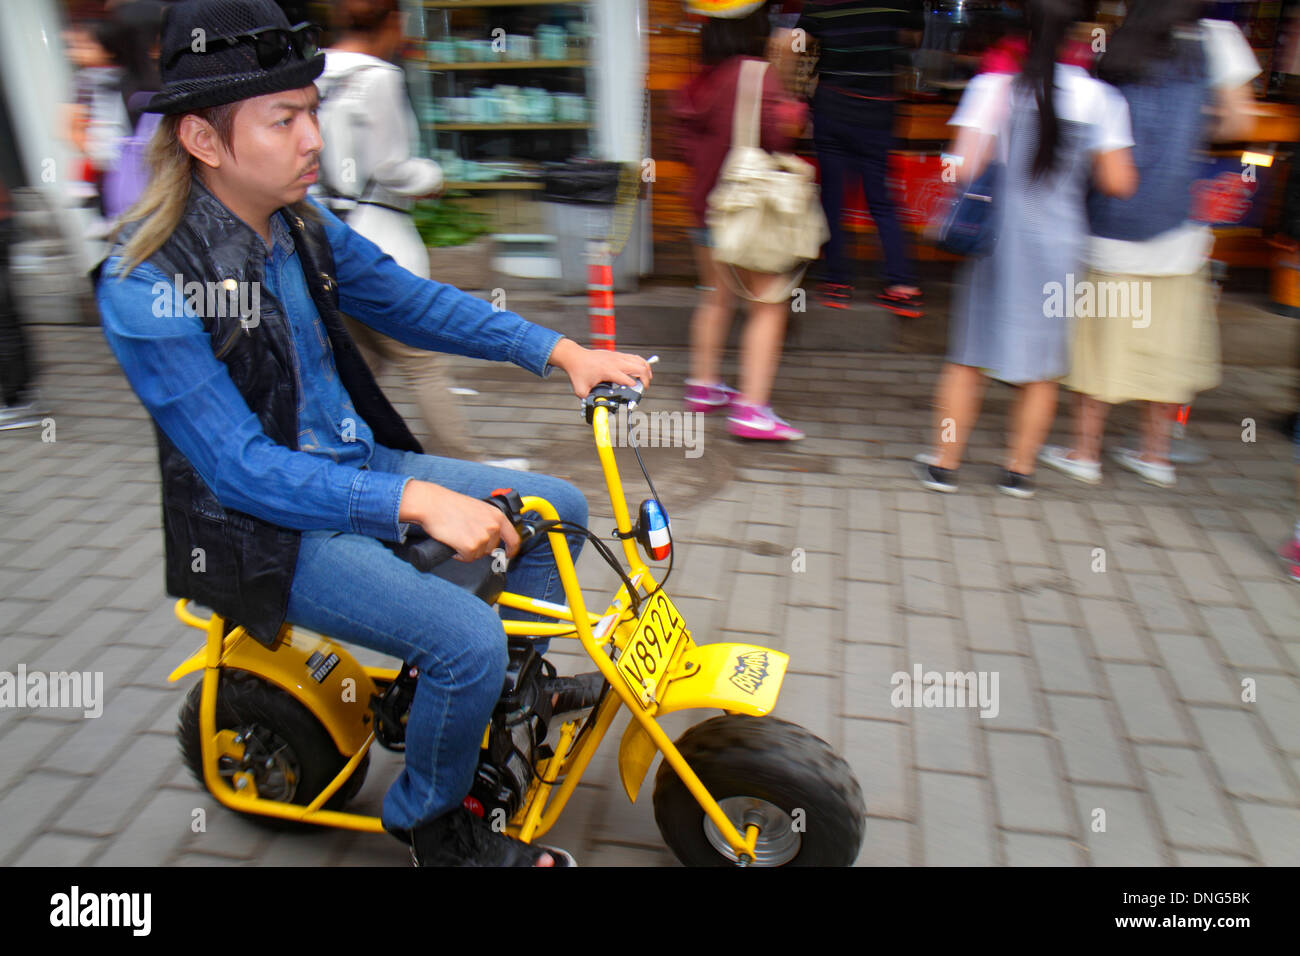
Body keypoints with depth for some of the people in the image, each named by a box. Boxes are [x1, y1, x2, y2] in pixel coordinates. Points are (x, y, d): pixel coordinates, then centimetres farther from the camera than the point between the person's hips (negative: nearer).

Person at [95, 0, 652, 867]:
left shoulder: (303, 225, 0)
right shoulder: (147, 288, -22)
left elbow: (412, 302, 4)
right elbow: (242, 468, -27)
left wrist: (561, 351, -7)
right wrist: (416, 502, -38)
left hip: (358, 466, 8)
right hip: (268, 529, -8)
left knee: (556, 507, 6)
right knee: (468, 638, -24)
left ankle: (520, 682, 27)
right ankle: (433, 821, 7)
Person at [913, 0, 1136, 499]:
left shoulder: (994, 85, -7)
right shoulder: (1100, 96, -1)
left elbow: (963, 168, -14)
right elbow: (1119, 182, -2)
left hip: (998, 238, -1)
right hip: (1060, 244, 1)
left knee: (969, 357, 9)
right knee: (1042, 365, 12)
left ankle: (944, 462, 14)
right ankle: (1020, 468, 19)